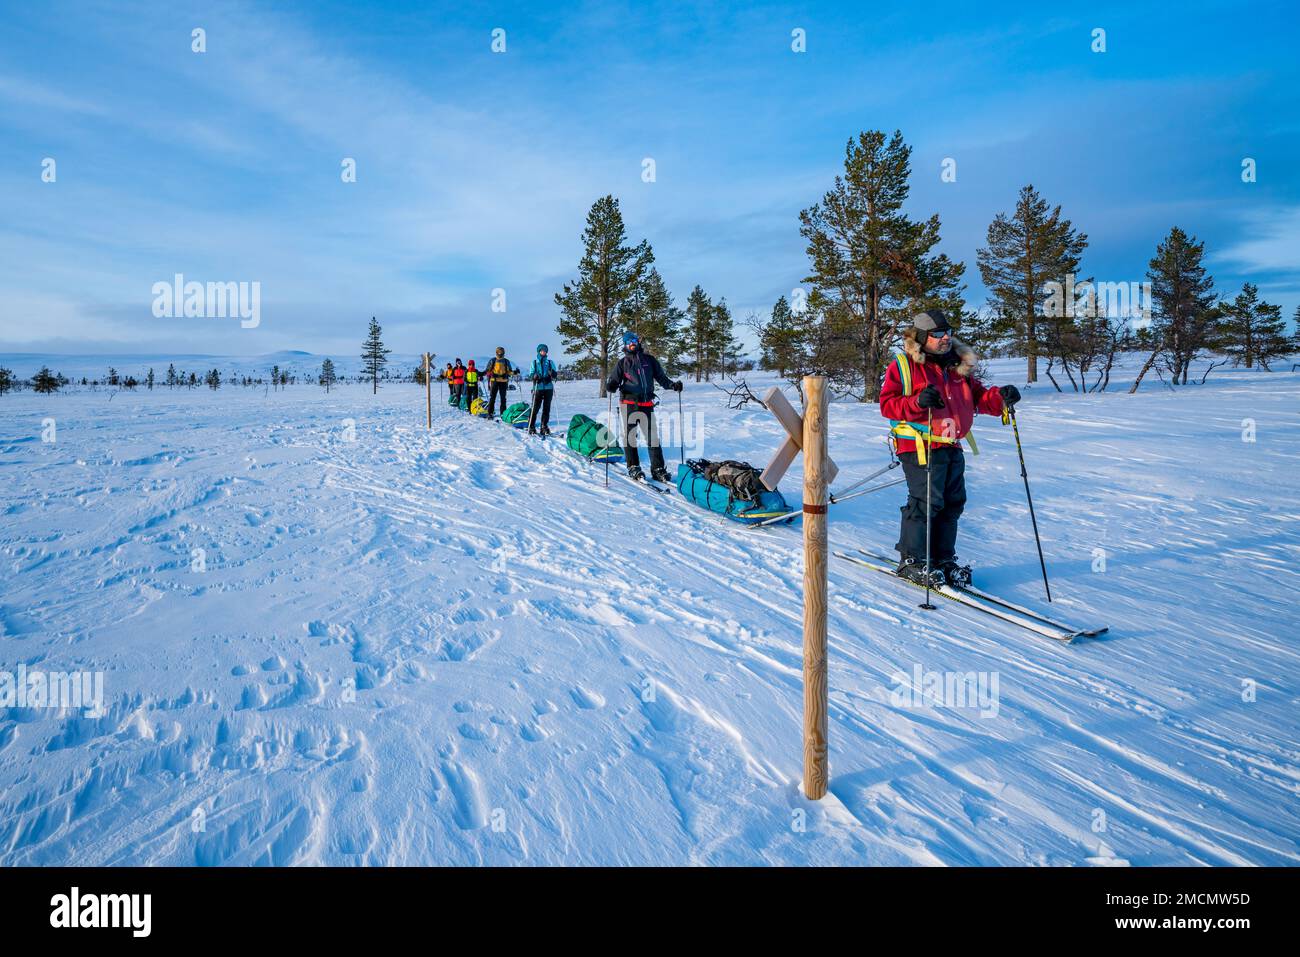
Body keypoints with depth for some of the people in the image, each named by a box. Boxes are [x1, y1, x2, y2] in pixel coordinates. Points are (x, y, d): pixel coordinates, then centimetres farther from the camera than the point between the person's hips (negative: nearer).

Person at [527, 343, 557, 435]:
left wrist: (552, 374, -17)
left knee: (546, 408, 4)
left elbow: (555, 375, 5)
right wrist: (534, 376, -20)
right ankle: (531, 427, 0)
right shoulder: (534, 362, 9)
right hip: (538, 388, -2)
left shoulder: (550, 362, 13)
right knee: (535, 408, -6)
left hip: (549, 388, 2)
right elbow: (530, 375, 2)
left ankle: (544, 427, 10)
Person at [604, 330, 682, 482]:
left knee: (653, 437, -2)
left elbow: (661, 377, 14)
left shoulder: (649, 359, 13)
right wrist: (611, 385, -17)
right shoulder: (623, 363, 10)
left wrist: (673, 385, -2)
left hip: (647, 404, 1)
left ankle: (658, 469, 2)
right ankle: (633, 468, 12)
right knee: (629, 436, 1)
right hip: (628, 403, -1)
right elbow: (614, 380, 6)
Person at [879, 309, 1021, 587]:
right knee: (926, 502, -10)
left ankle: (943, 558, 23)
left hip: (951, 447, 7)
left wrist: (1000, 397, -2)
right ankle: (911, 561, 4)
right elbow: (887, 404, -10)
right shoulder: (903, 366, -5)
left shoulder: (958, 365, 16)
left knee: (953, 502, 10)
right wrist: (917, 402, -27)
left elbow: (977, 396, 19)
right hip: (920, 446, -7)